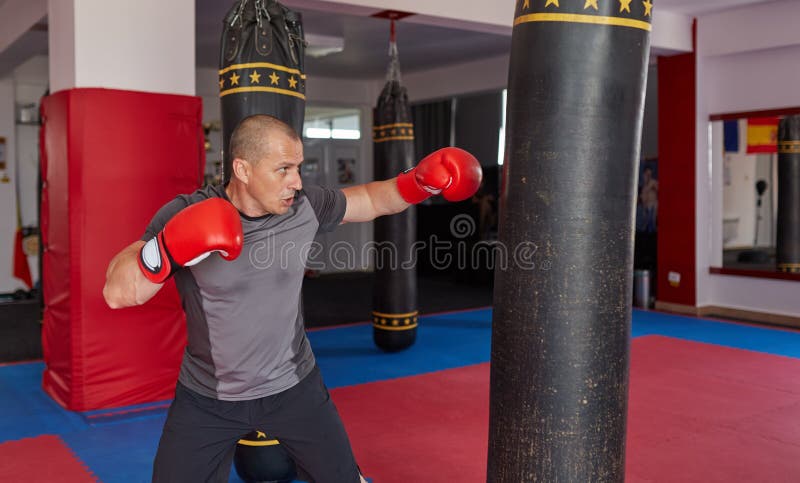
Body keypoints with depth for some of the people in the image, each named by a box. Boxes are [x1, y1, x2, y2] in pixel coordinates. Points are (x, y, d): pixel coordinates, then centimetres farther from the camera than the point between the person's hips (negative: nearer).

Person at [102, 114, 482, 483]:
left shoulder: (304, 206, -11)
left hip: (293, 386, 3)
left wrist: (421, 180, -13)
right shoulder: (184, 215, -20)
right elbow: (117, 293, -25)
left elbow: (371, 199, 5)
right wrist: (169, 246, -43)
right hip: (206, 399, -2)